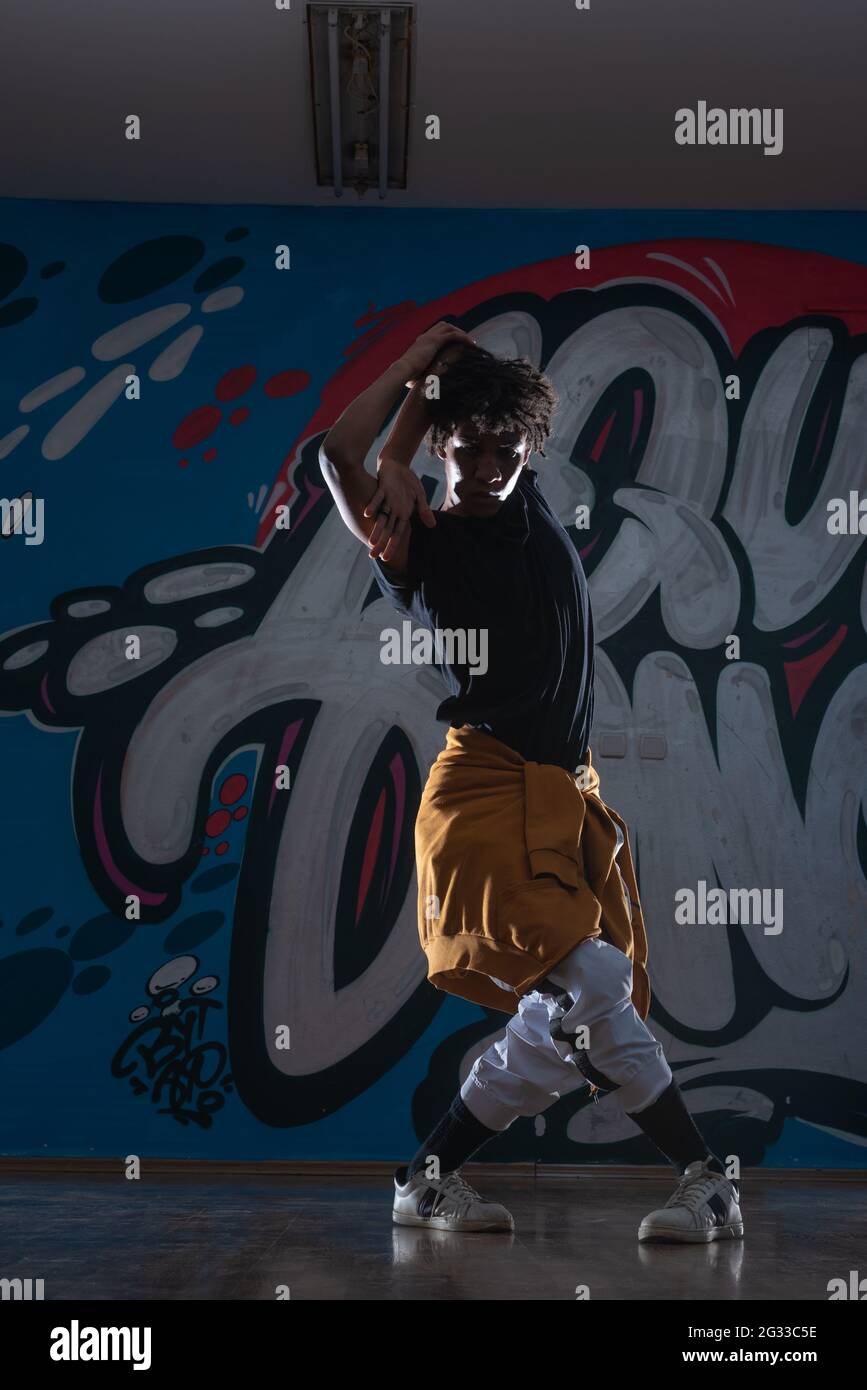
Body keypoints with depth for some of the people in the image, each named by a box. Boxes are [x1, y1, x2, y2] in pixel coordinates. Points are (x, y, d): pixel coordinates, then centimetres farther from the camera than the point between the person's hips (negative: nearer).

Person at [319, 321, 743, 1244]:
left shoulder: (532, 508, 16)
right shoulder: (422, 549, 2)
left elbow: (471, 372, 19)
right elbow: (337, 457, -14)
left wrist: (398, 467, 5)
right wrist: (416, 365, -1)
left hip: (571, 794, 6)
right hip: (486, 790, -6)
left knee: (560, 1034, 4)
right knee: (592, 983, -21)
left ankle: (429, 1180, 17)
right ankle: (705, 1182, -13)